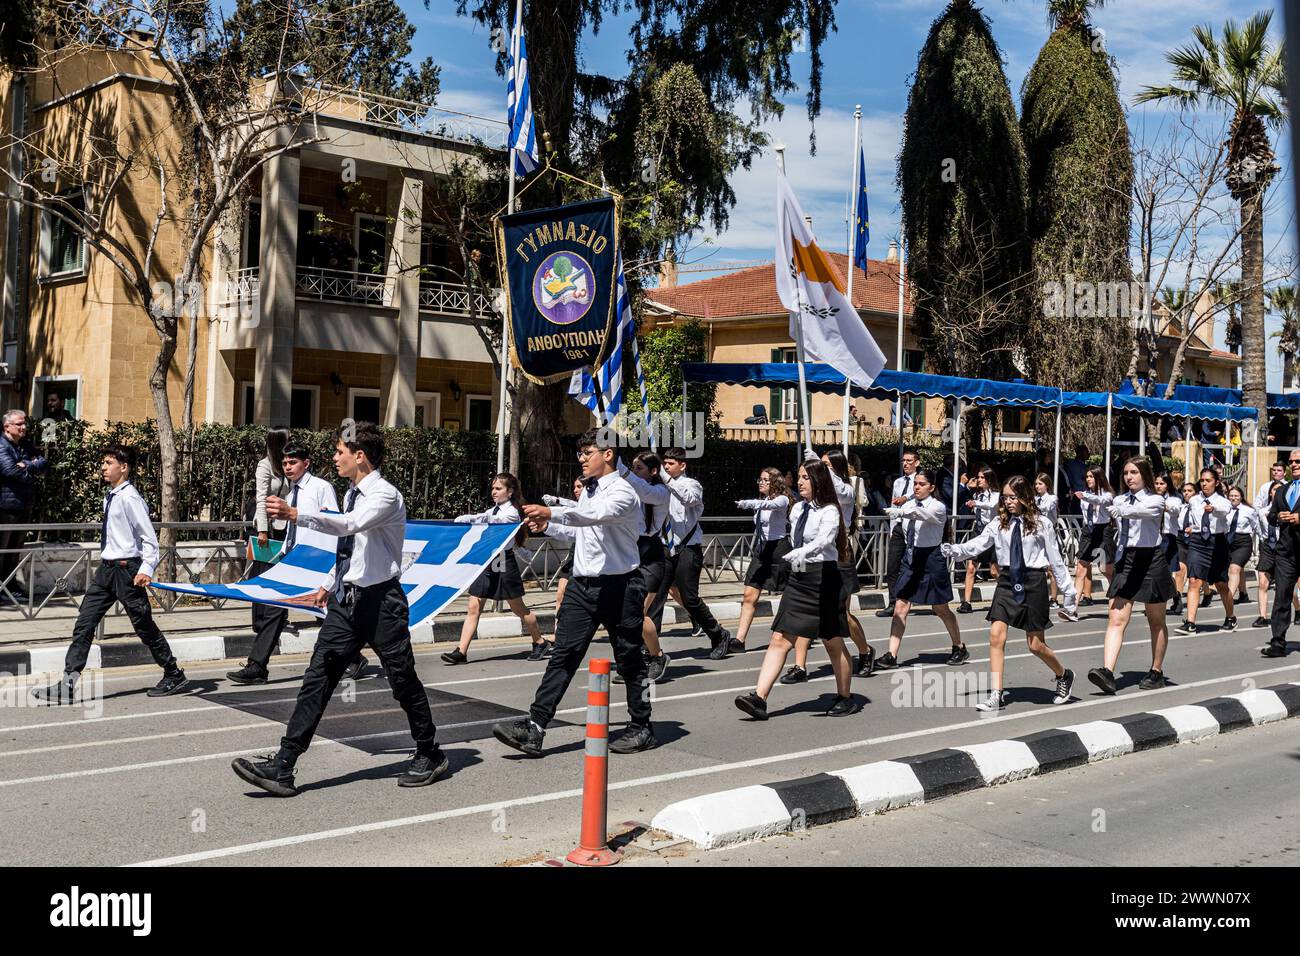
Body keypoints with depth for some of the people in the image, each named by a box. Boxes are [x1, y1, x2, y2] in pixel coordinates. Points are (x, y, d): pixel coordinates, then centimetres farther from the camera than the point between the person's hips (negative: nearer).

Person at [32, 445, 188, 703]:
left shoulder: (129, 498, -15)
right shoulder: (110, 497, 10)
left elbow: (149, 538, -16)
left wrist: (146, 570, -23)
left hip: (126, 568, -8)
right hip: (106, 568, 8)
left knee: (144, 626, 3)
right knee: (84, 624, 2)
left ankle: (174, 676, 18)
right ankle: (68, 683, 2)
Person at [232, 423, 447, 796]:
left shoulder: (386, 495, -15)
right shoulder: (352, 494, 12)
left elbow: (351, 525, -34)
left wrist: (295, 515, -42)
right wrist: (328, 586, 23)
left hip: (381, 601, -8)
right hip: (346, 599, 8)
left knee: (404, 681, 5)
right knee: (317, 679, -1)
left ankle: (430, 755, 24)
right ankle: (282, 767, -4)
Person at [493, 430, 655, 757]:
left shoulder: (623, 491, -12)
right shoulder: (588, 489, 15)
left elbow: (597, 514, -32)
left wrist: (553, 513, -43)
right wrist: (548, 527, 13)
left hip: (619, 585, -7)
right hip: (582, 583, 7)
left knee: (629, 659, 5)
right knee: (563, 655, -2)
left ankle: (641, 728, 21)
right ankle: (534, 728, -7)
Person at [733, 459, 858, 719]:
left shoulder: (829, 511, -11)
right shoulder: (798, 510, 11)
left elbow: (823, 540, -29)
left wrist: (799, 554, -43)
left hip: (824, 576, -6)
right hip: (799, 576, 6)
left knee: (833, 644, 7)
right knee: (780, 640, -4)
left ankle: (845, 698, 24)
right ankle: (759, 698, -9)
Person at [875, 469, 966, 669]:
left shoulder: (938, 507, -12)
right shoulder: (909, 505, 6)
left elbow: (924, 514, -36)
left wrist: (900, 512, -52)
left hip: (931, 558, -5)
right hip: (910, 557, 5)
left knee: (941, 609, 8)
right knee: (900, 606, -3)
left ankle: (959, 648, 30)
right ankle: (891, 656, -4)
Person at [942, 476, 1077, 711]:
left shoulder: (1041, 524, -3)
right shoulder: (999, 523, 4)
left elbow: (1056, 559, 1)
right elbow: (977, 544, -6)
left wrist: (1069, 593, 4)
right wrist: (951, 550, -24)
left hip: (1033, 582, -3)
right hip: (1007, 581, 3)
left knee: (1036, 645, 5)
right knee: (996, 636, -9)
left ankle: (1064, 675, 35)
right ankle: (997, 695, -2)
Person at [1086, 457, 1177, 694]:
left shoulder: (1155, 500, -7)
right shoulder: (1121, 500, 9)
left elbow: (1140, 510, -29)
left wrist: (1119, 510, -43)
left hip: (1151, 560, -4)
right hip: (1126, 560, 4)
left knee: (1156, 622, 11)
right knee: (1116, 620, -9)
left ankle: (1156, 672, 23)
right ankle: (1107, 672, -19)